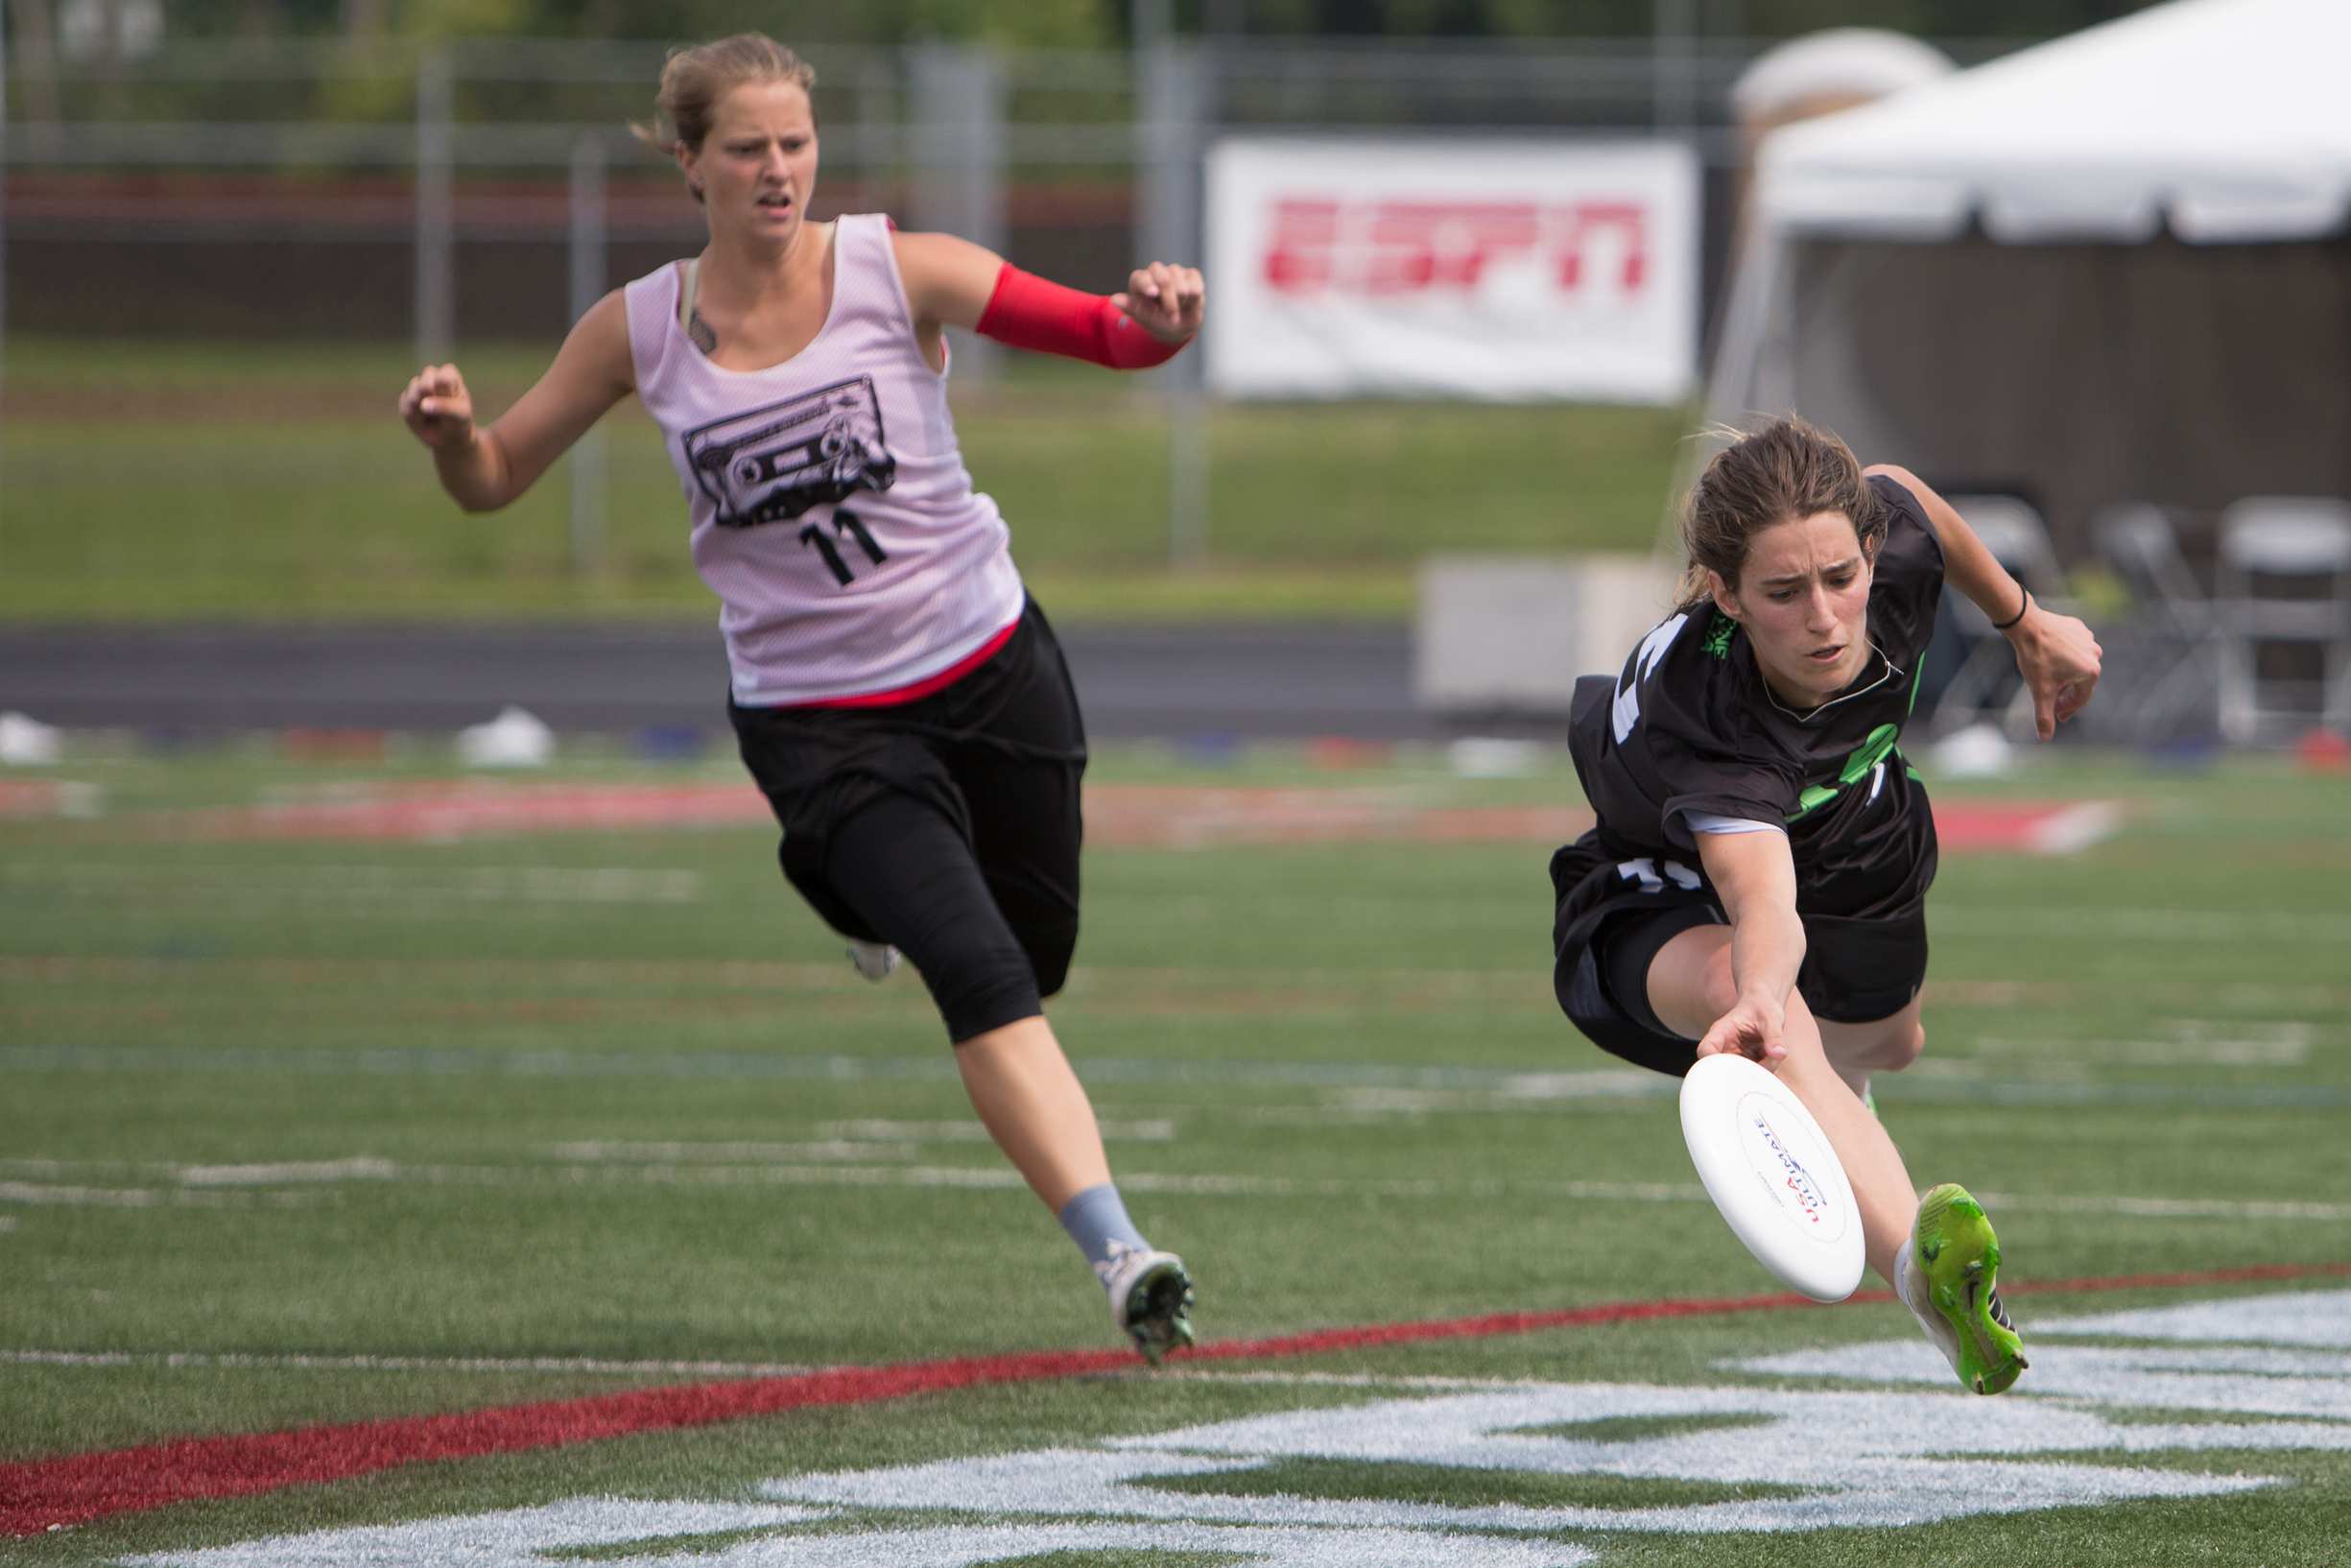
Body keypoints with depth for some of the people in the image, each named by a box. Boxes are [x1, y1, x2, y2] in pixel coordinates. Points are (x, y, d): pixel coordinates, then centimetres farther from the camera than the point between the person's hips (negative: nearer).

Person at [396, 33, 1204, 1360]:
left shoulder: (897, 273, -10)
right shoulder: (641, 332, -4)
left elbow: (1098, 334, -18)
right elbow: (493, 480, 5)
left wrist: (1158, 319, -42)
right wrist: (449, 428, -18)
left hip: (991, 668, 2)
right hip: (817, 720, -1)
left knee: (1037, 953, 16)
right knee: (985, 981, -19)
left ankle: (864, 887, 49)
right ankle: (1121, 1255, -21)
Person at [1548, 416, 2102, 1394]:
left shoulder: (1892, 547, -31)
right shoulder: (1692, 716, -47)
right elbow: (1763, 898, -62)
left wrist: (2026, 625, 8)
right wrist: (1757, 998, -84)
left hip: (1865, 862, 7)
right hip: (1662, 901, -7)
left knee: (1885, 1046, 37)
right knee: (1770, 1014, -43)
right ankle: (1918, 1269, -67)